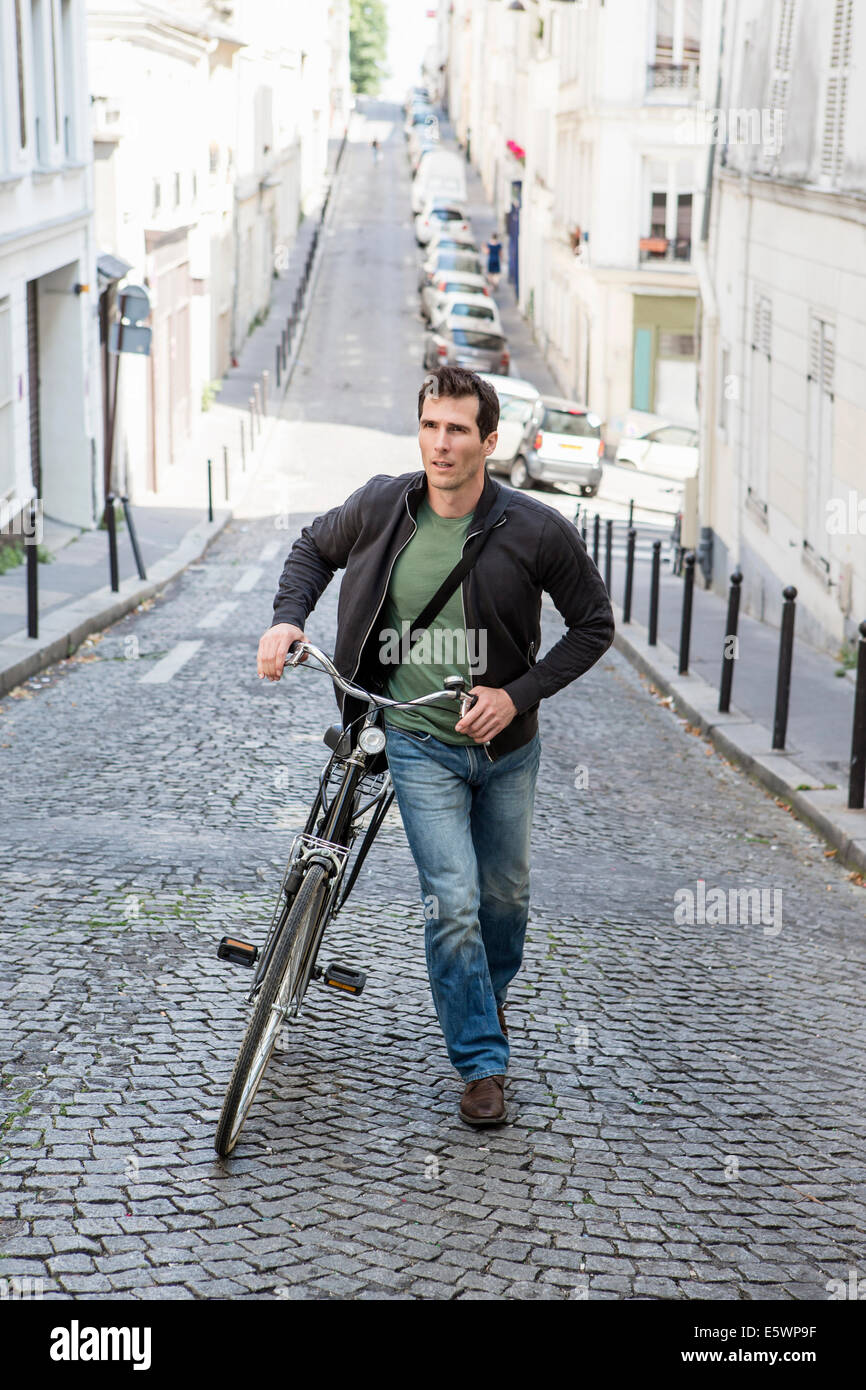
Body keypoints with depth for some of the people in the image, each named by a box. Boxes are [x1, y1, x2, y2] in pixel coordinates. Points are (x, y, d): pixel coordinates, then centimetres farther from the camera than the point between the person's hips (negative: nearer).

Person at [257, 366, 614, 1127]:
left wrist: (519, 694, -15)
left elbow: (595, 623, -5)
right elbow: (315, 547, 10)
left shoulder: (537, 531, -16)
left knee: (506, 895, 17)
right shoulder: (381, 507, -11)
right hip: (420, 742, -1)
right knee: (452, 904, -9)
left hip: (506, 743, 1)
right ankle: (483, 1063, 5)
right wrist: (289, 618, -8)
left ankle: (489, 994, 48)